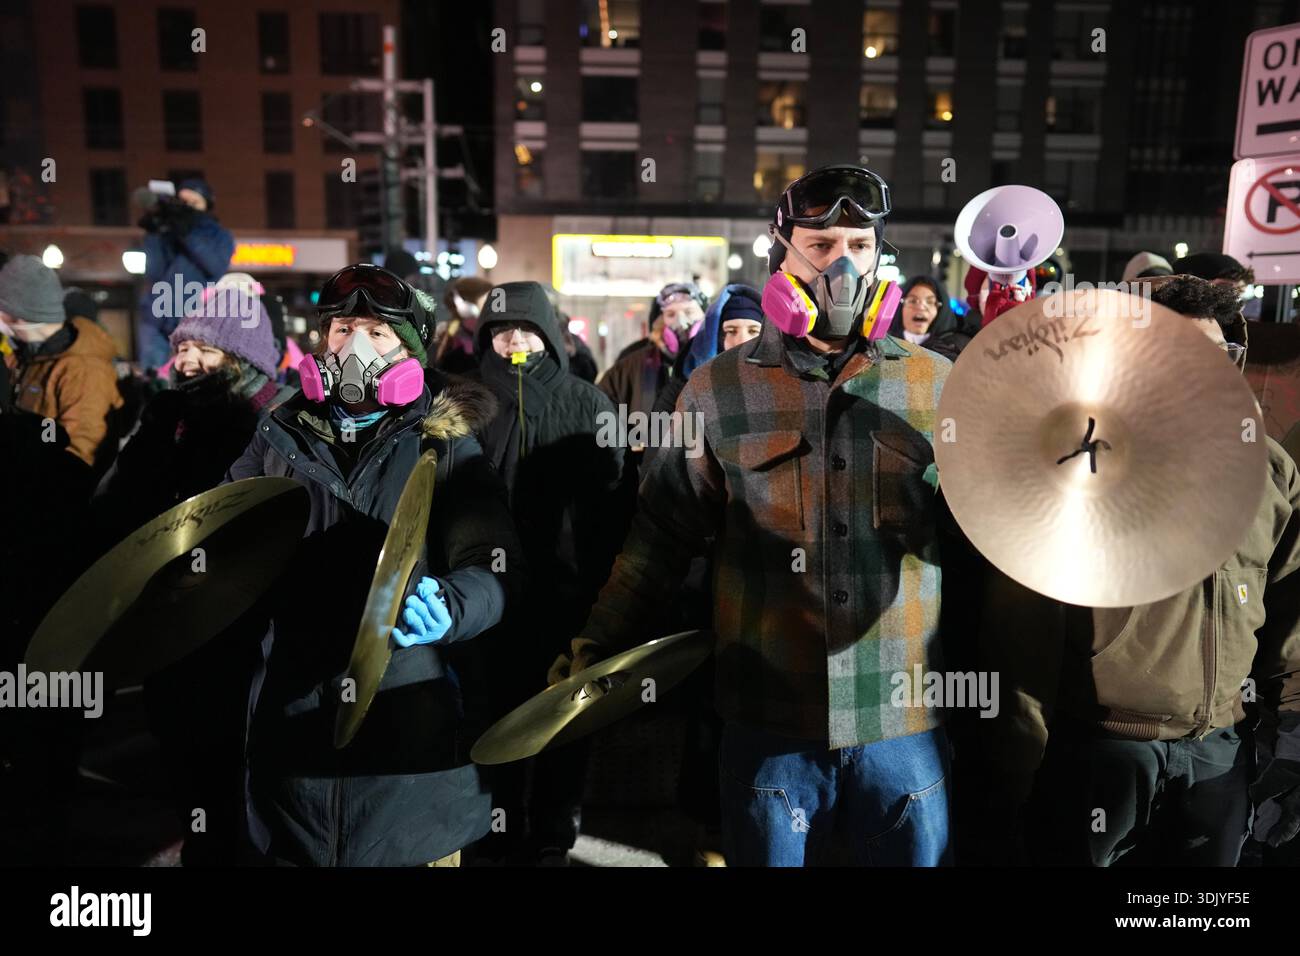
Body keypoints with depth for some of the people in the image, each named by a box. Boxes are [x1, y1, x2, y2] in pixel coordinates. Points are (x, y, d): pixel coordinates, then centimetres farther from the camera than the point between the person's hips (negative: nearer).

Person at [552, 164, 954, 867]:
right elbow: (663, 534, 3)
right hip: (769, 721, 0)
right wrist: (595, 645, -5)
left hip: (905, 722, 1)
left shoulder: (934, 382, 2)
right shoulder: (719, 389, 0)